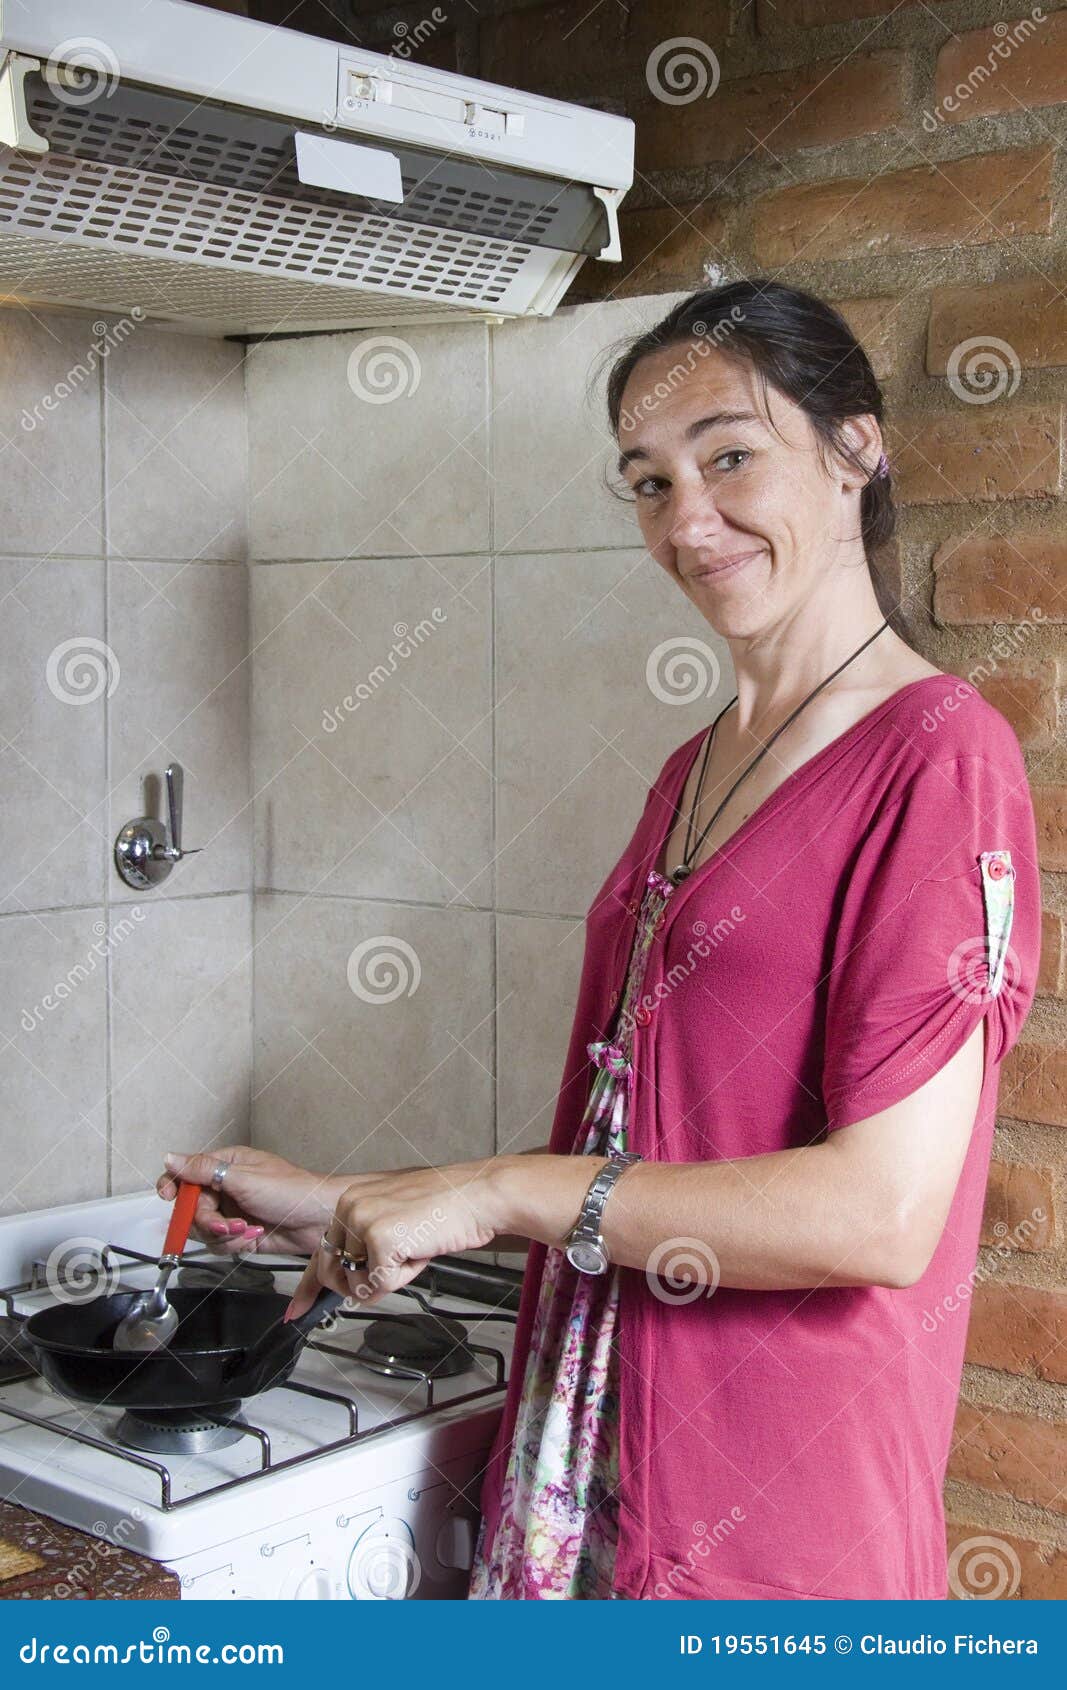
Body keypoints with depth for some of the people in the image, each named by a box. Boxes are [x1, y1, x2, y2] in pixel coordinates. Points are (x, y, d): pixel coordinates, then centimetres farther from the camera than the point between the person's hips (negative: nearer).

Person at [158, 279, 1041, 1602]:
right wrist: (346, 1205, 9)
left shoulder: (938, 754, -14)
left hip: (781, 1514, -7)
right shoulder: (693, 771, 11)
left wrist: (497, 1191, -17)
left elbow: (886, 1211, -22)